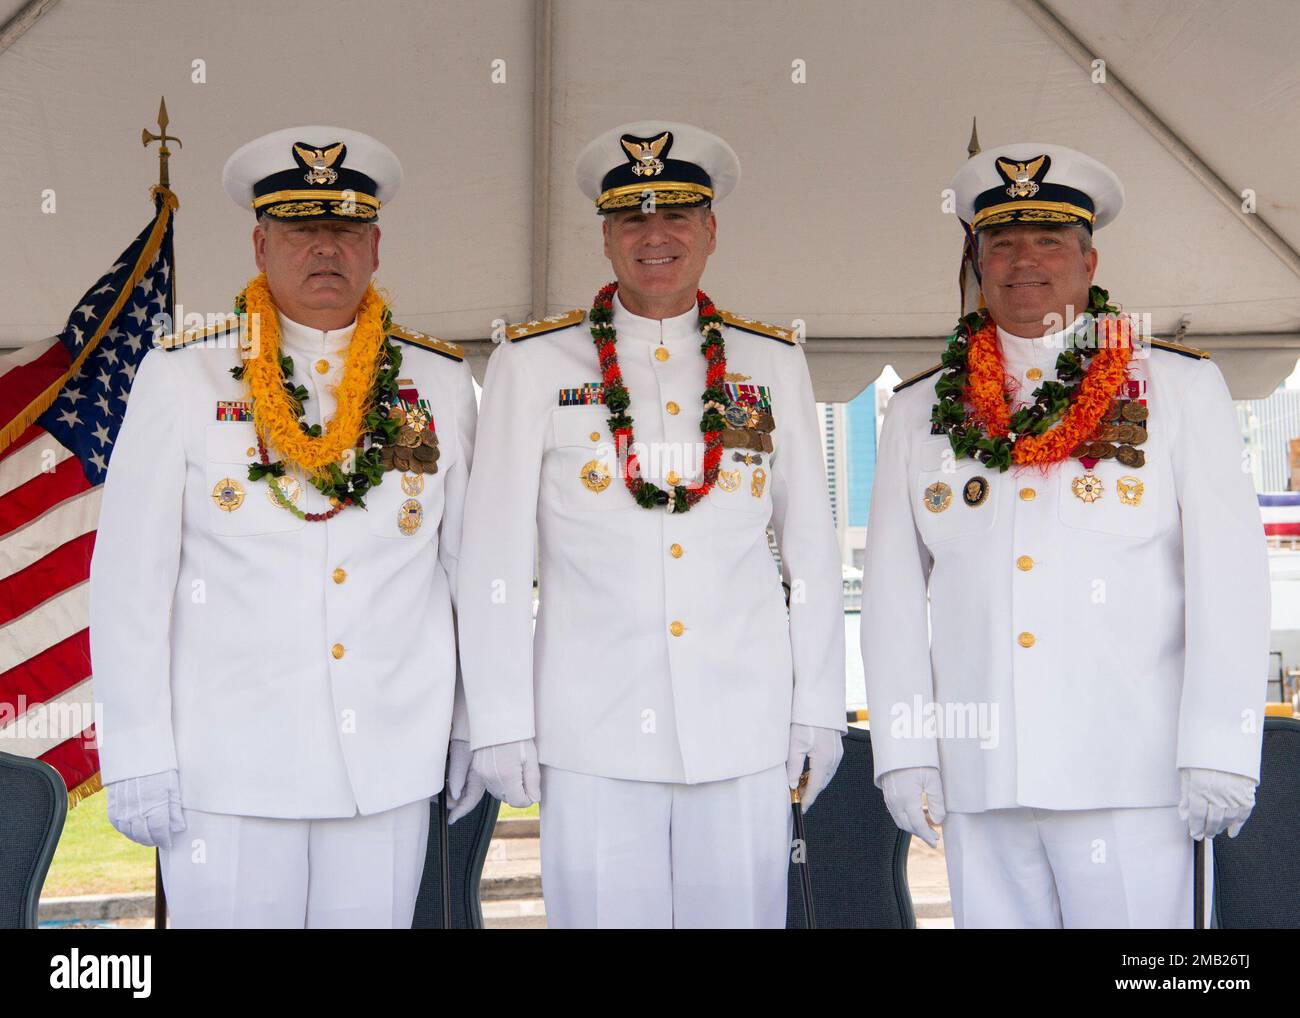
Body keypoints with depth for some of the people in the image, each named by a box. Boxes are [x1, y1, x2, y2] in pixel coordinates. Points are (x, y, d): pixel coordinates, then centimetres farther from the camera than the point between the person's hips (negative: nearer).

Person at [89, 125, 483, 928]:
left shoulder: (440, 381, 5)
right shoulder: (181, 378, -1)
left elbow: (472, 562, 8)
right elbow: (131, 576, -2)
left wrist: (477, 729, 7)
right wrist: (136, 756, -4)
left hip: (390, 769, 2)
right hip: (225, 769, -1)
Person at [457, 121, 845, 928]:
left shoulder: (774, 363, 9)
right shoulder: (534, 363, 2)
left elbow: (812, 544, 10)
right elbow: (496, 553, 1)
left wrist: (819, 708, 8)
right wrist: (502, 723, -2)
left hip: (745, 729, 2)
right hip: (592, 734, -1)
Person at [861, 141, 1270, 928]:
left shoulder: (1180, 387, 5)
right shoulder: (920, 411, 10)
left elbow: (1229, 576, 0)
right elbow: (893, 591, 9)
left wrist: (1219, 750, -7)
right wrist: (904, 748, 3)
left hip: (1130, 776, -2)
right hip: (978, 781, 2)